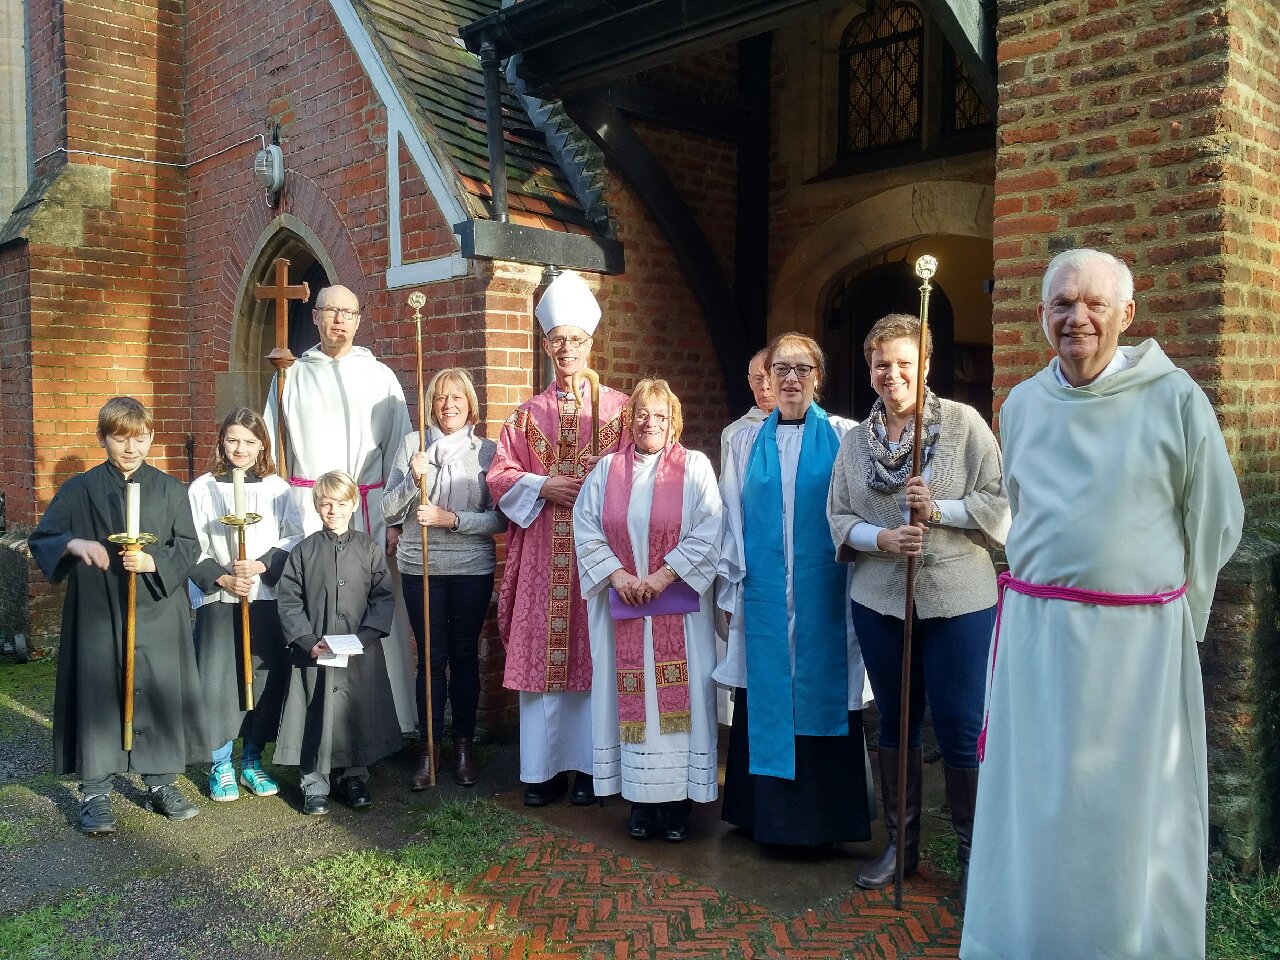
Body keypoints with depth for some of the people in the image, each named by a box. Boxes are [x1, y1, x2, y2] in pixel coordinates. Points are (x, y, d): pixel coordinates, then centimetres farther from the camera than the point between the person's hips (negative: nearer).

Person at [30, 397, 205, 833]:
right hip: (97, 614, -1)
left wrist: (153, 562, -16)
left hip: (157, 613, 1)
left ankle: (161, 783, 23)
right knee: (97, 696, 3)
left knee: (161, 694, 6)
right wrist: (73, 544, -21)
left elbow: (188, 547, 2)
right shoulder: (79, 490, 2)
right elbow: (40, 539, -1)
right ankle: (96, 792, 17)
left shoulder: (169, 489, 4)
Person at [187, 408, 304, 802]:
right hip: (217, 602, -1)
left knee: (266, 678, 4)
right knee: (217, 680, -2)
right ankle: (220, 765, 15)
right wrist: (222, 578, -13)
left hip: (267, 599, 2)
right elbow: (192, 548, -1)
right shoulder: (202, 489, 2)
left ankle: (252, 761, 21)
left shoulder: (277, 489, 5)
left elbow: (295, 541, 1)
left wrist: (261, 566, -13)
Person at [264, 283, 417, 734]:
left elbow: (399, 450, 5)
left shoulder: (380, 376, 8)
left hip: (367, 509, -1)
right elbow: (271, 452, 11)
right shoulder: (293, 377, 12)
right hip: (306, 509, 1)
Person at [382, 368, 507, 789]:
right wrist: (413, 480, -15)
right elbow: (388, 511, 1)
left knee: (465, 656, 9)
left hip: (473, 569, 0)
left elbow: (500, 518, -4)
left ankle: (463, 745, 22)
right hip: (420, 567, 0)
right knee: (431, 658, 5)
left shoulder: (488, 451, 0)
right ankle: (429, 747, 17)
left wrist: (452, 519, -15)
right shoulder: (412, 445, 1)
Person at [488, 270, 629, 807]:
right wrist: (543, 487, -7)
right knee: (541, 650, 3)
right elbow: (500, 475, 10)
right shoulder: (529, 414, 12)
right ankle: (544, 768, 13)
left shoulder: (618, 409, 5)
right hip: (542, 550, 2)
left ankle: (589, 766, 12)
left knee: (594, 651, 1)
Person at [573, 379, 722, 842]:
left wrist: (663, 575, -14)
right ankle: (641, 798, 16)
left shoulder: (695, 466, -1)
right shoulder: (607, 469, 8)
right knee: (631, 695, 6)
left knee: (678, 696, 1)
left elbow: (707, 533, -9)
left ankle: (678, 798, 13)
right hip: (623, 606, 2)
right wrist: (617, 574, -9)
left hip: (680, 607, -2)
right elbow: (585, 527, 3)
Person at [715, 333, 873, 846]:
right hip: (764, 596, 2)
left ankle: (826, 817, 18)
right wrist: (731, 589, 6)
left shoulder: (844, 437, 2)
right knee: (764, 701, 7)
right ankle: (769, 815, 21)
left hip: (824, 594, -2)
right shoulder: (746, 442, 10)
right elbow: (733, 519, 10)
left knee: (823, 700, 4)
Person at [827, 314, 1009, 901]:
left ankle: (973, 854, 22)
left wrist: (938, 510, -19)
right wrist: (882, 538, -12)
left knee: (960, 731, 3)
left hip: (957, 601, -3)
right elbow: (837, 518, 6)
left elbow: (1000, 504, -6)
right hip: (879, 601, 4)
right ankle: (900, 843, 31)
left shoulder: (964, 424, -4)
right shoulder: (855, 440, 6)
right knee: (894, 724, 15)